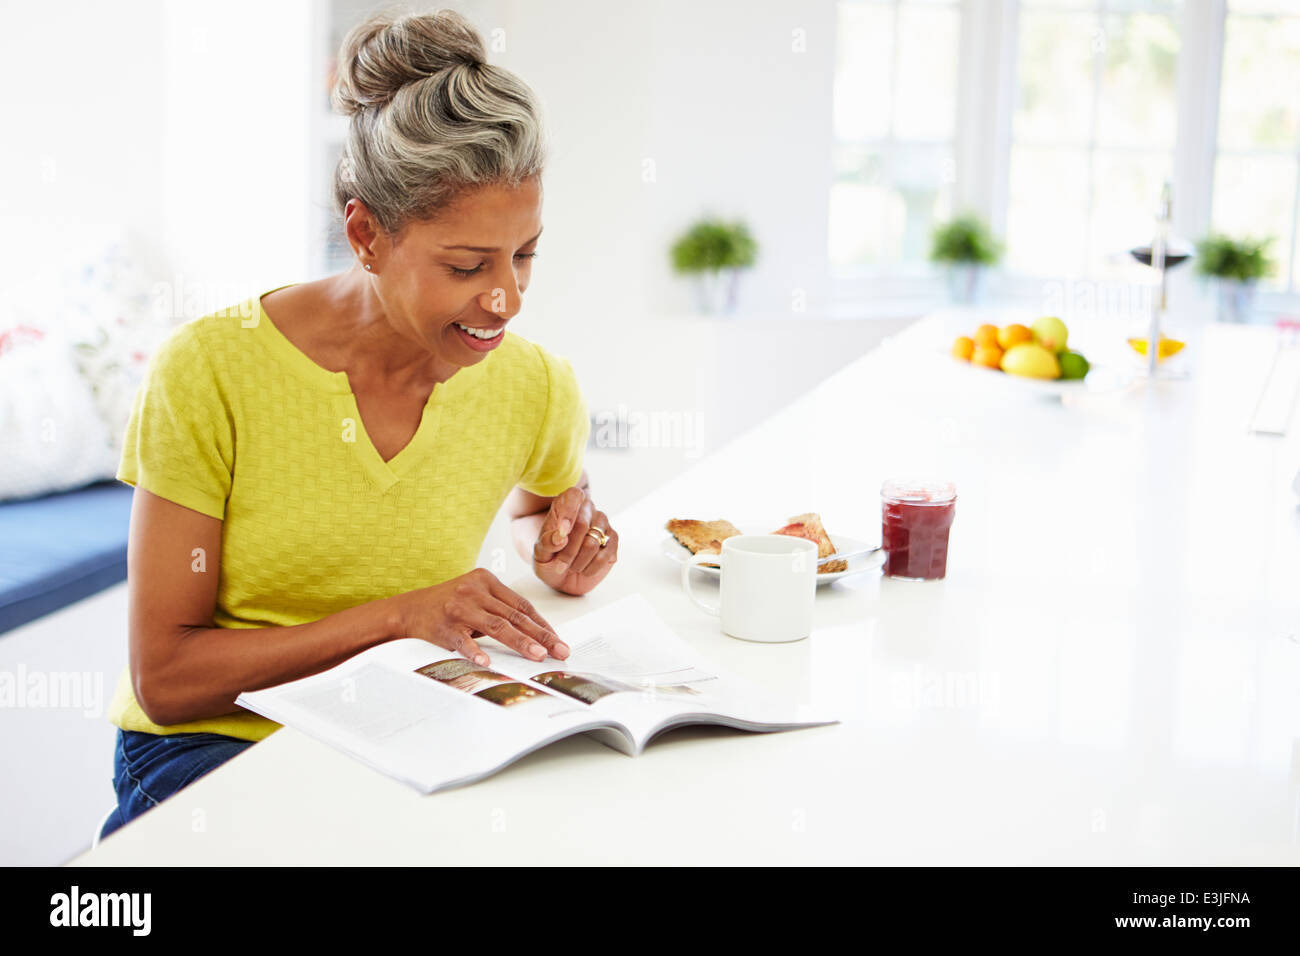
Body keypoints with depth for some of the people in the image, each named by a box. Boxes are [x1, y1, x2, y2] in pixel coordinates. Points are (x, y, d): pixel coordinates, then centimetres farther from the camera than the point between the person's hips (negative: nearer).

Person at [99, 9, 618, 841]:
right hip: (210, 743, -3)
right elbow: (165, 676, -12)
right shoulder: (208, 372, -14)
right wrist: (395, 616, -23)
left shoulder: (535, 387, -5)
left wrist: (557, 546, -3)